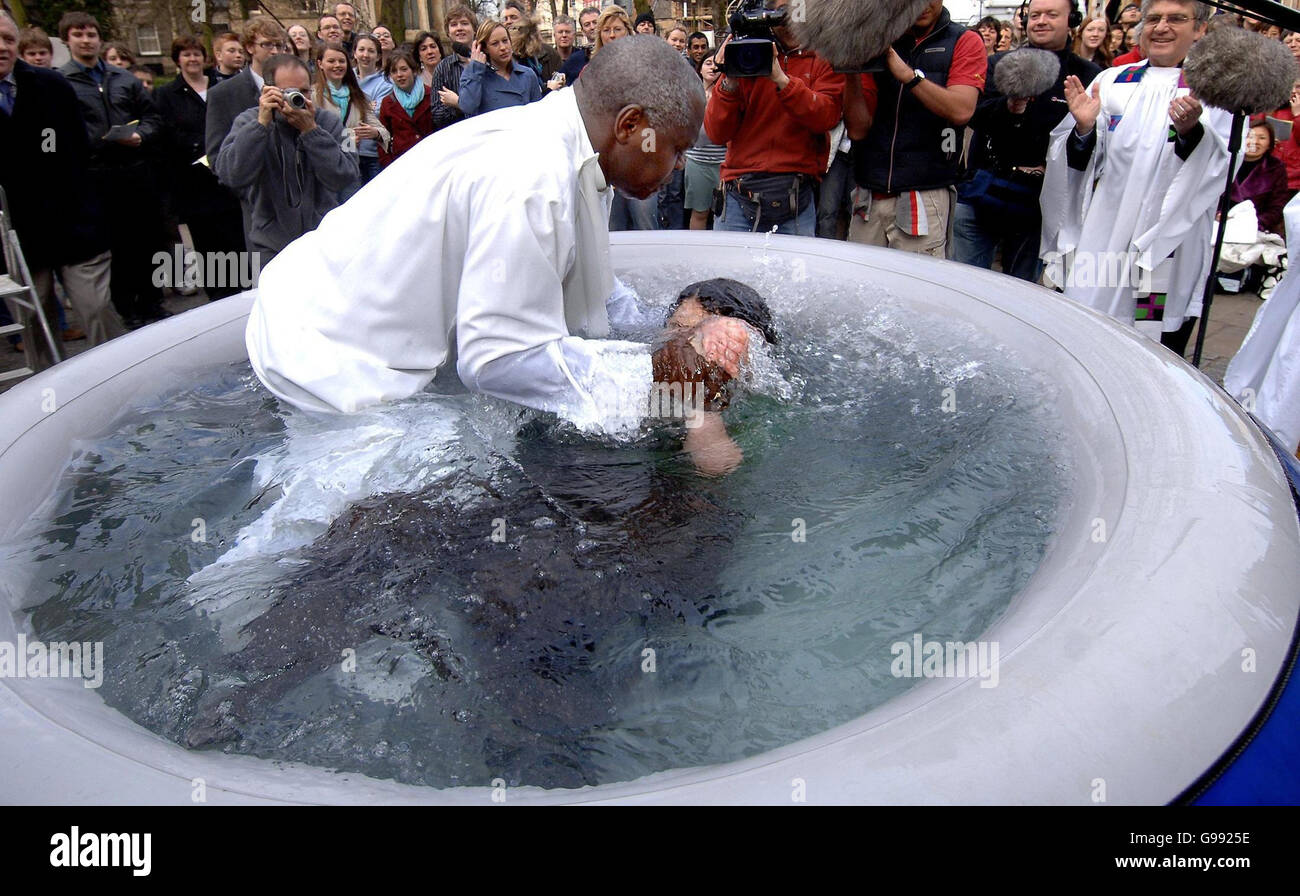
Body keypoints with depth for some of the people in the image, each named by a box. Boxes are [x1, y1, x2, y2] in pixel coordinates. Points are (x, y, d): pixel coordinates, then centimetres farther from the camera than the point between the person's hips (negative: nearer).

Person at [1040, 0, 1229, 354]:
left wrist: (1190, 131, -30)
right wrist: (1083, 129, -14)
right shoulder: (1112, 80, 11)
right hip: (1102, 241, 2)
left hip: (1171, 245, -2)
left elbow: (1219, 165, -11)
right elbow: (1082, 162, 7)